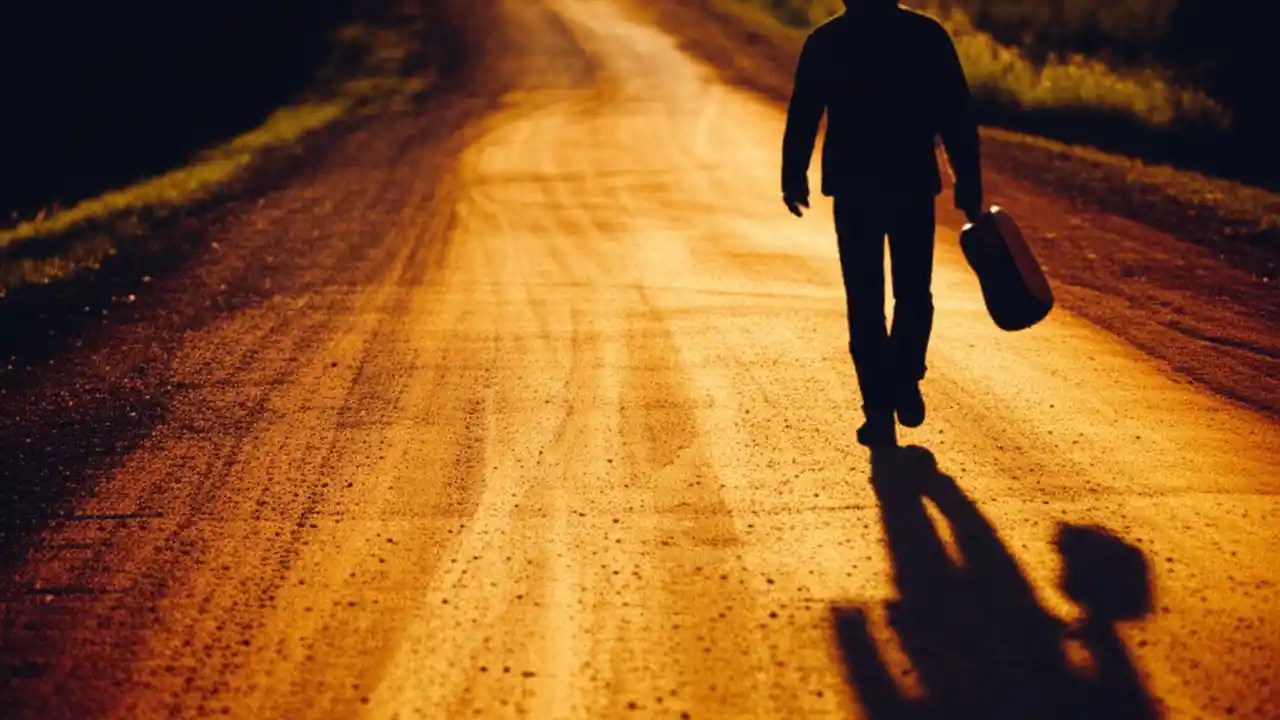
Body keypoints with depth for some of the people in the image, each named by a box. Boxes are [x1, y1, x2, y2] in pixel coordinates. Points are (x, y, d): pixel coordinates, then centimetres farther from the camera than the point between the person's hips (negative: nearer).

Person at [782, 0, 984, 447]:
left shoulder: (825, 41, 0)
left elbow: (802, 116, 4)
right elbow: (958, 115, -2)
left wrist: (794, 178, 14)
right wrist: (969, 186, 0)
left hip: (853, 188, 0)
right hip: (914, 184, 0)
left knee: (865, 302, 4)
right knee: (914, 294, 16)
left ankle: (879, 411, 1)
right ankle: (905, 382, 3)